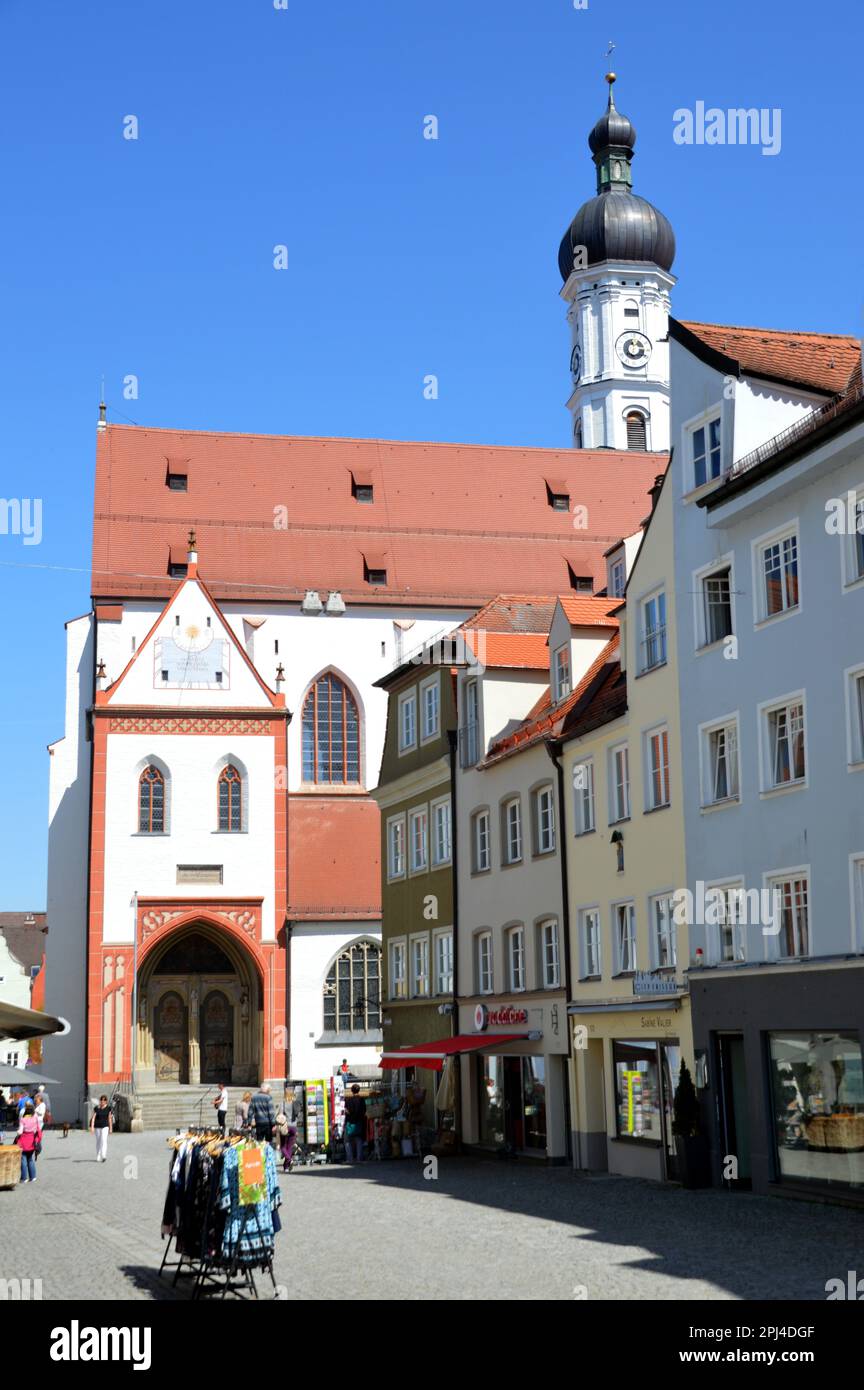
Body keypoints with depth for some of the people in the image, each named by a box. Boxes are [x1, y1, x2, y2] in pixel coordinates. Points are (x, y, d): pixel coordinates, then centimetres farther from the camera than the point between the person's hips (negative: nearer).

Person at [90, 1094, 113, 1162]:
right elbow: (93, 1118, -7)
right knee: (98, 1142, 9)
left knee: (104, 1140, -18)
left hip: (105, 1126, -1)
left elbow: (109, 1118, 4)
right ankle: (98, 1157, 21)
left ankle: (104, 1156, -27)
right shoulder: (96, 1108, -2)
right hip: (97, 1127, 1)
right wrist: (92, 1127, -17)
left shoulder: (108, 1108, 0)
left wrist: (110, 1128, 6)